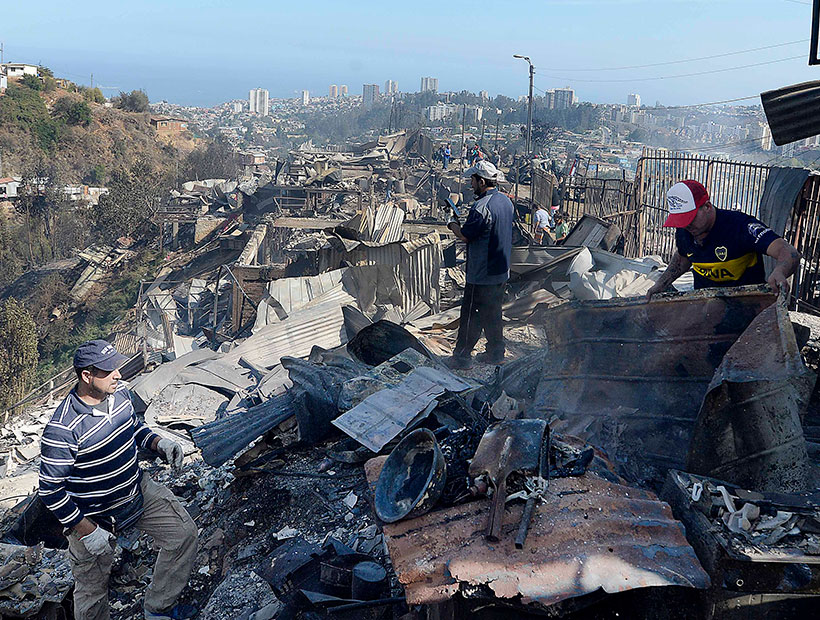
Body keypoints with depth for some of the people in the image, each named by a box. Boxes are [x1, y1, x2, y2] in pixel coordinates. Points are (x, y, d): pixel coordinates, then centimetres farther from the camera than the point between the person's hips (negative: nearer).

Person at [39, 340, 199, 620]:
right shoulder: (62, 429, -31)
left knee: (184, 534, 5)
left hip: (137, 490, 6)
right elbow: (50, 489, -22)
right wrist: (86, 531, -21)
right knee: (92, 592, 12)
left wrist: (159, 443, -8)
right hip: (92, 517, -6)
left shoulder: (119, 392, -10)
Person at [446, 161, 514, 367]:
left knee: (471, 314, 1)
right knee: (493, 312, 18)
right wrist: (467, 220, 13)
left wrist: (452, 225, 1)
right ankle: (496, 353, 26)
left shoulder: (481, 207, -23)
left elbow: (465, 236, -18)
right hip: (501, 271, 8)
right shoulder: (505, 201, 6)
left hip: (481, 274, -8)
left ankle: (462, 356, 8)